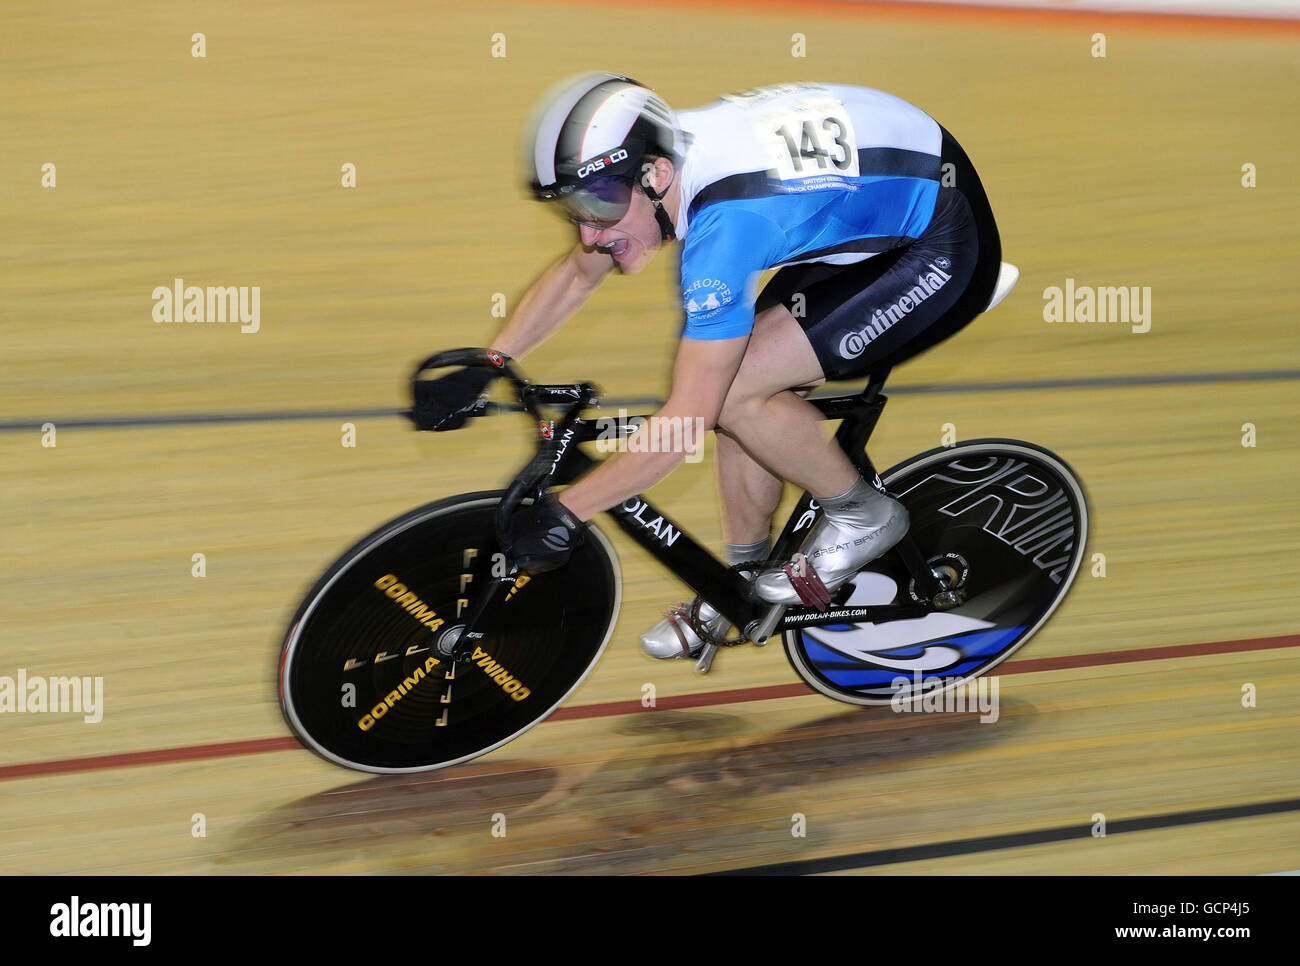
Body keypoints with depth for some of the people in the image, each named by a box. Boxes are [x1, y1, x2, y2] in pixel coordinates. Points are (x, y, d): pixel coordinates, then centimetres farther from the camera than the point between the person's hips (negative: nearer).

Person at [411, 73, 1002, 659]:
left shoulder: (725, 217, -33)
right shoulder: (663, 153, -8)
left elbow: (687, 417, -28)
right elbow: (574, 275, 12)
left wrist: (564, 513, -22)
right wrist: (485, 369, 8)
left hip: (944, 252, -9)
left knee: (735, 390, -17)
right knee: (727, 380, 2)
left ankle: (862, 514, 5)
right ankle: (743, 580, 17)